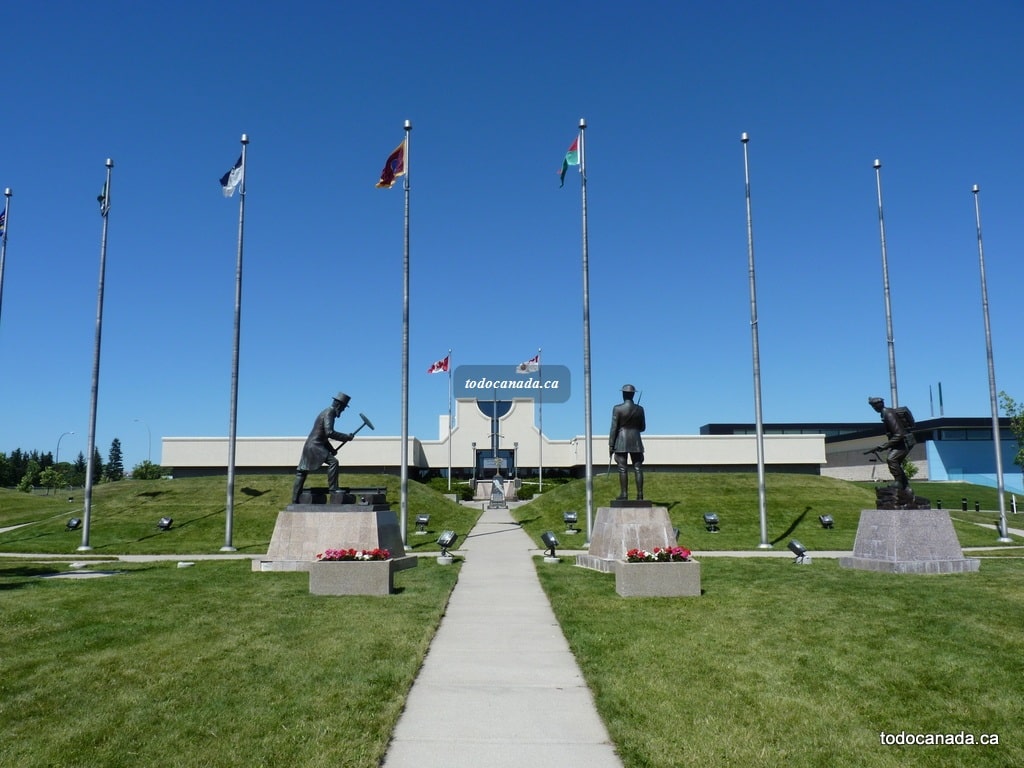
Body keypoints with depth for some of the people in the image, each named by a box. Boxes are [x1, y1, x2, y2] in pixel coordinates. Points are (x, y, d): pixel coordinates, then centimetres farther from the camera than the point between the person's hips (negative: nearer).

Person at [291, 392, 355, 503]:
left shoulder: (327, 412, 18)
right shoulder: (329, 413, -12)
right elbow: (329, 433, -25)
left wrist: (331, 449, 18)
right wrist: (346, 437, -18)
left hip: (310, 446, 10)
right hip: (315, 446, -10)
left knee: (301, 472, 11)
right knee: (332, 462, -18)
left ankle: (295, 501, 15)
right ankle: (333, 489, -19)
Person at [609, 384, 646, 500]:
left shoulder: (617, 408, -9)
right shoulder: (639, 409, 1)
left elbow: (614, 428, -9)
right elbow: (642, 427, 8)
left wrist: (611, 445, -4)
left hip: (621, 442, -3)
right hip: (636, 442, 3)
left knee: (622, 469, -1)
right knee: (638, 469, 4)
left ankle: (624, 495, -3)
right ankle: (640, 495, 1)